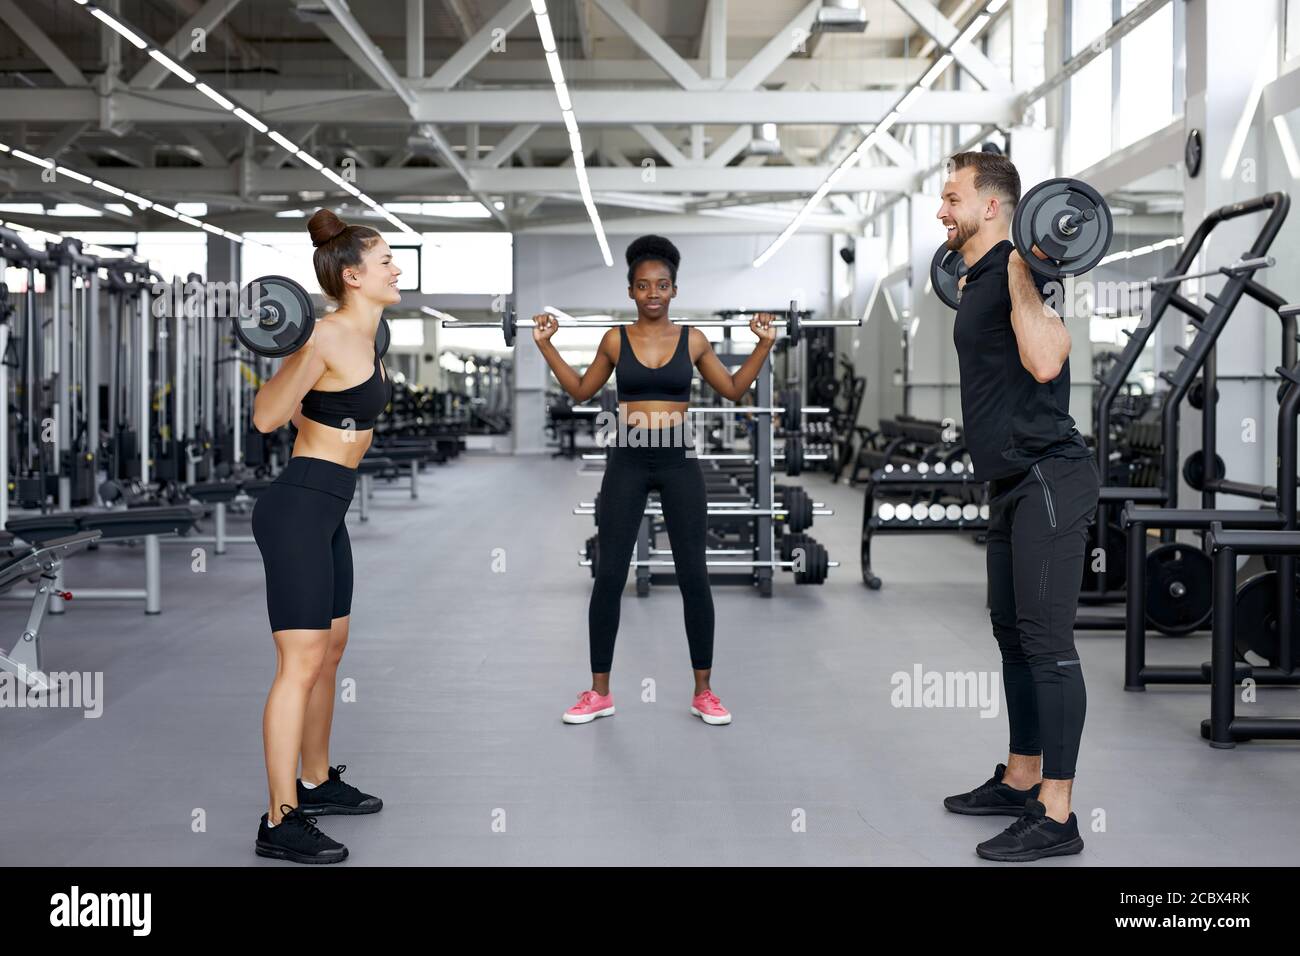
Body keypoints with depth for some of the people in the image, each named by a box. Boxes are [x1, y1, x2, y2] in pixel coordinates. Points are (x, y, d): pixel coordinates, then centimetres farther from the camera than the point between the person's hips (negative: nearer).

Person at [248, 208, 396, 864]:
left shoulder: (361, 338, 11)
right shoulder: (328, 336, -17)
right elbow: (267, 417, -23)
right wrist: (299, 352, -35)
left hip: (326, 511, 10)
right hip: (298, 507, -10)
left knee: (329, 651, 18)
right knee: (301, 664, -8)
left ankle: (318, 782, 33)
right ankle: (280, 824, -3)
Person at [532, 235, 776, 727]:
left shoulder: (693, 339, 3)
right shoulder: (615, 339, 3)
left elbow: (734, 389, 12)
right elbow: (581, 390, 14)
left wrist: (764, 346, 2)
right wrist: (546, 346, 6)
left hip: (678, 462, 0)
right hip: (627, 463, 0)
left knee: (693, 576, 1)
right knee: (609, 576, 0)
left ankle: (703, 692, 13)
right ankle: (599, 692, 11)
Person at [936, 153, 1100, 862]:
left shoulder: (1017, 271, -15)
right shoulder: (979, 280, 15)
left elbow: (1044, 361, -31)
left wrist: (1022, 277, -27)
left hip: (1048, 482, -10)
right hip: (1012, 485, 11)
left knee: (1046, 643, -9)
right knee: (1013, 635, 16)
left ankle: (1055, 817, -4)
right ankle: (1021, 781, 28)